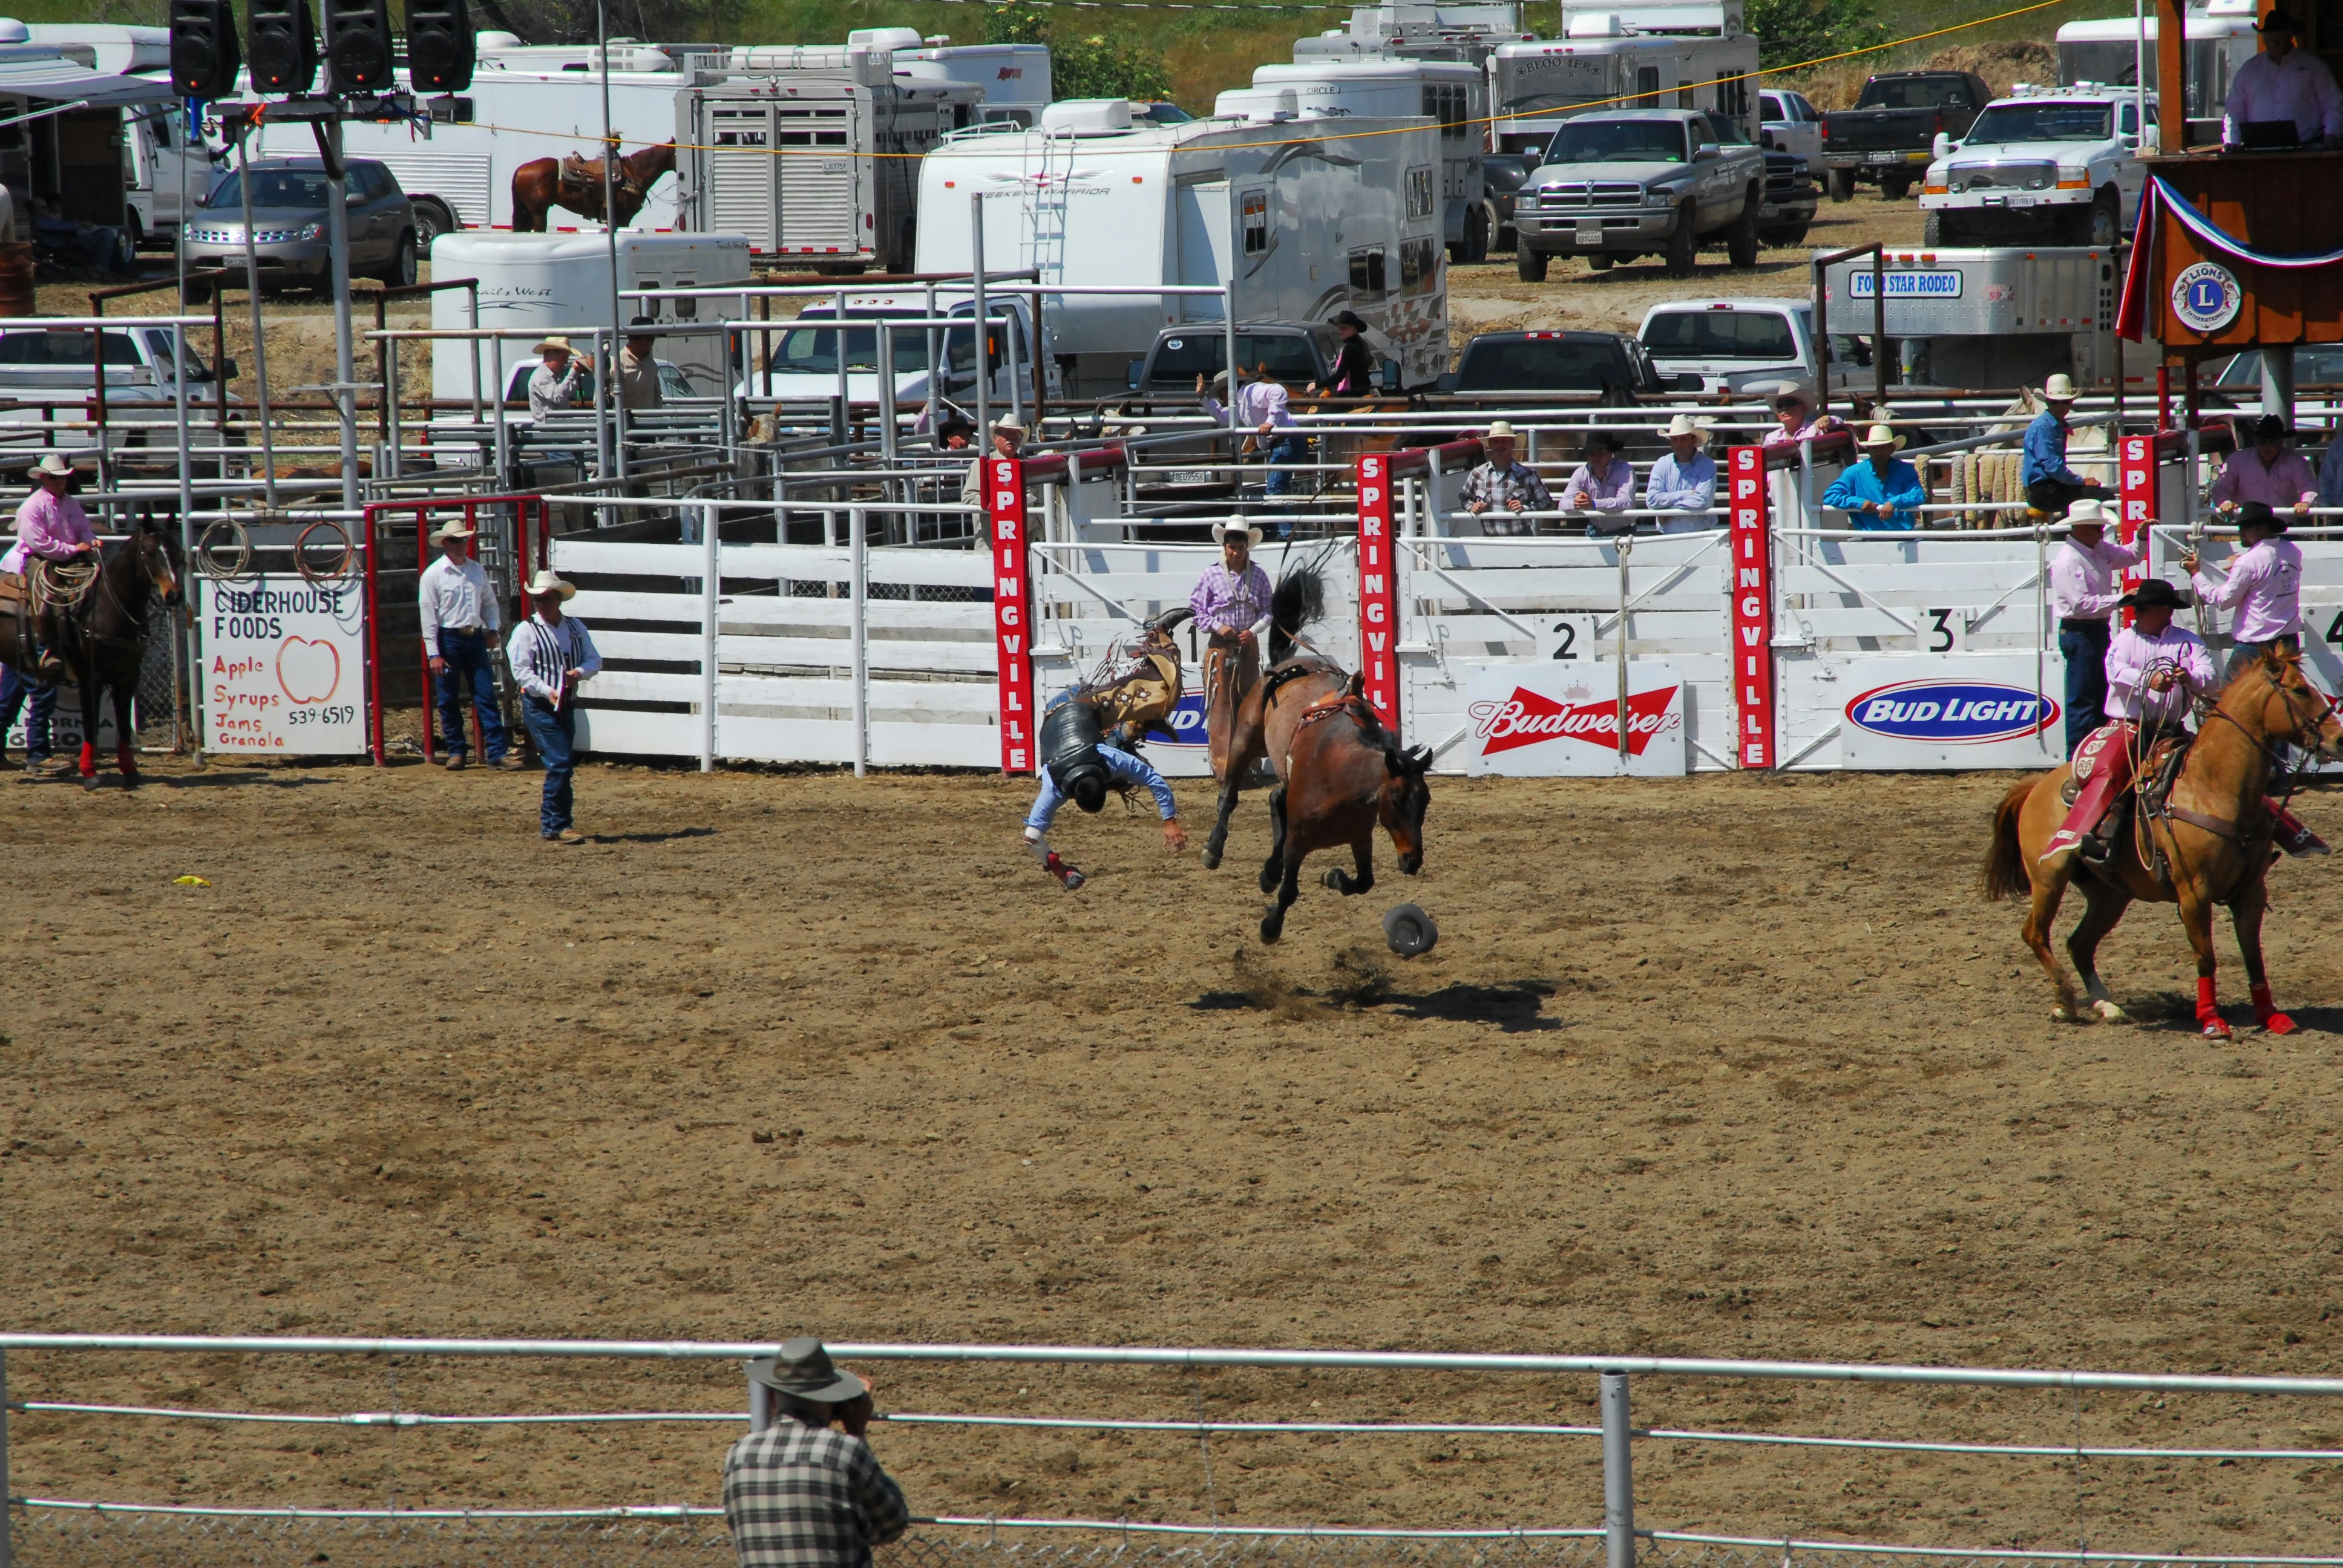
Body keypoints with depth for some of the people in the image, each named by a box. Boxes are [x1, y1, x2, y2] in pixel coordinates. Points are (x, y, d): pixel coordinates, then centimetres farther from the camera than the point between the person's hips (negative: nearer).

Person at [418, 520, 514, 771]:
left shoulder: (477, 570, 9)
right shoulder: (434, 574, -5)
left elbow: (489, 602, 20)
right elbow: (428, 614, -8)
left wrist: (493, 628, 2)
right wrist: (434, 654, -12)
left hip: (475, 638, 4)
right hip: (448, 639, -4)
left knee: (486, 697, 0)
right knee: (449, 701, 4)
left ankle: (497, 753, -2)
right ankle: (456, 752, 13)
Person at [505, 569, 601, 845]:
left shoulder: (576, 628, 9)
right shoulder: (527, 631, -6)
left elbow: (594, 659, 10)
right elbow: (521, 670, -12)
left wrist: (580, 672, -13)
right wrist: (548, 692, -23)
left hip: (566, 705, 6)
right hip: (539, 706, -6)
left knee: (565, 764, 11)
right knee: (560, 763, -14)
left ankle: (549, 817, 27)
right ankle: (557, 826, -9)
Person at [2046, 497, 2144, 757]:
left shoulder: (2100, 549, 8)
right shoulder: (2068, 560, -20)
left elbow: (2129, 557, 25)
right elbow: (2081, 604, -26)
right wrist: (2119, 599, -26)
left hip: (2098, 629, 10)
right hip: (2079, 634, -10)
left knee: (2101, 695, 16)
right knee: (2082, 699, -6)